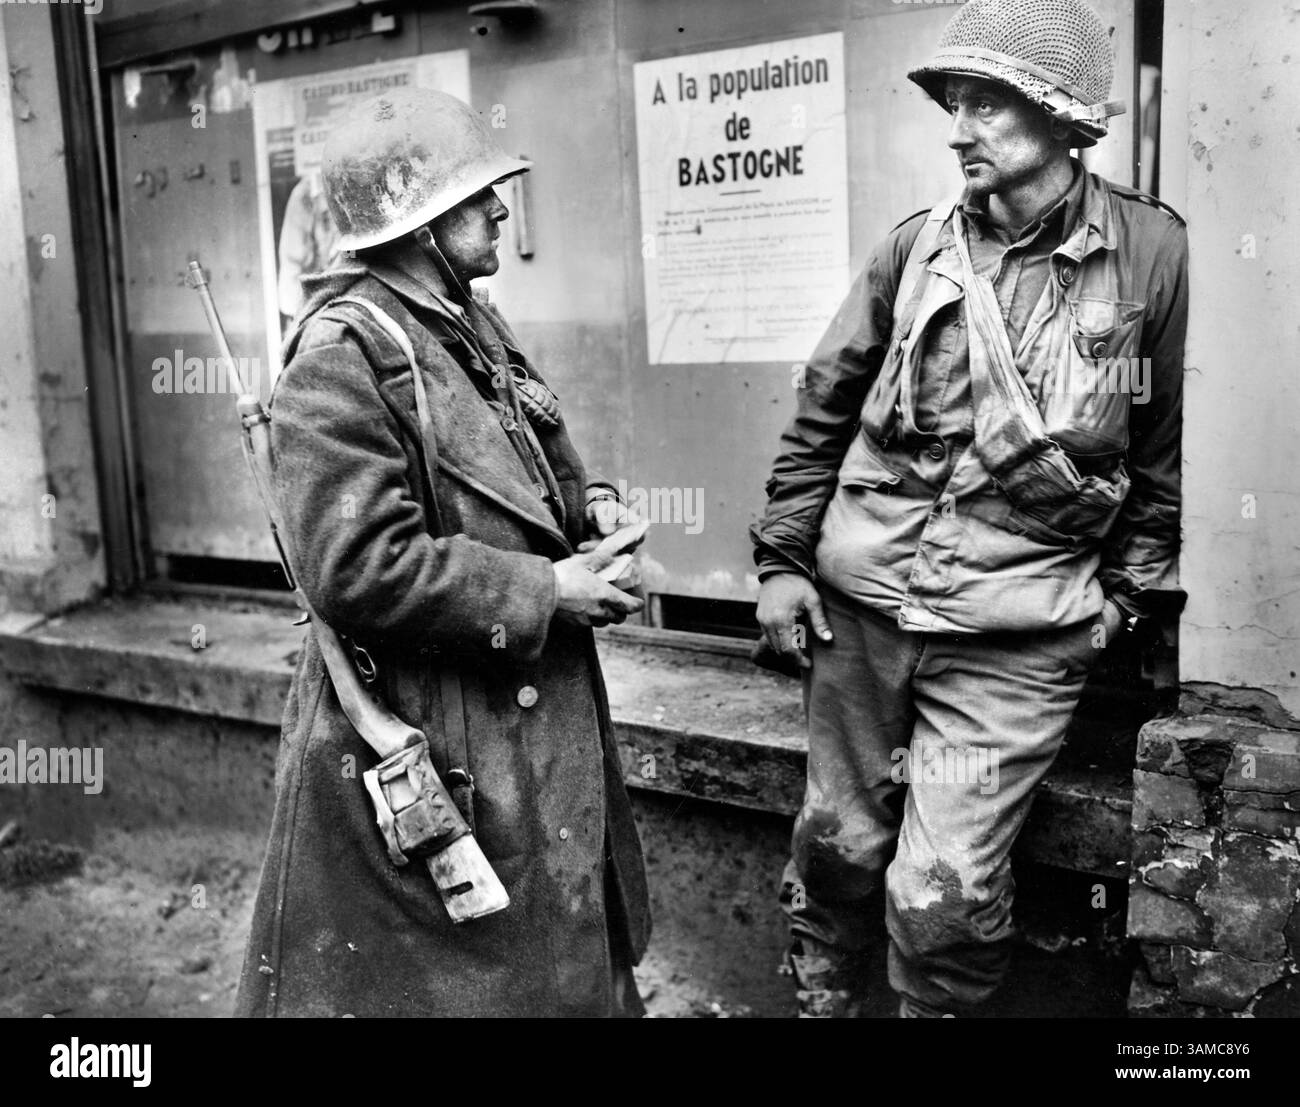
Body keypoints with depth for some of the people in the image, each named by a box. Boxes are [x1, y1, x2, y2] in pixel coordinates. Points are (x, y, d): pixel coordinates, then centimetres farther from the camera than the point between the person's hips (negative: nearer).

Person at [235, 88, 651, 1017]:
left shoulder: (473, 326, 11)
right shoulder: (342, 357, -19)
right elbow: (360, 572, -26)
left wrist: (590, 506, 0)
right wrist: (546, 591, -20)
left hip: (537, 718, 9)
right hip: (423, 748, -9)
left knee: (570, 962, 22)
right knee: (439, 976, 9)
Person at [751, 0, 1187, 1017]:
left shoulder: (1152, 253, -3)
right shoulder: (916, 248, 3)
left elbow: (1170, 447, 4)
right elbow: (824, 410, 9)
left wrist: (1131, 591, 3)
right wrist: (782, 559, 6)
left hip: (1019, 635, -2)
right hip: (860, 602, 3)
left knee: (942, 893, -4)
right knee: (839, 845, 14)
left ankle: (935, 1009, 26)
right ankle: (821, 1001, 39)